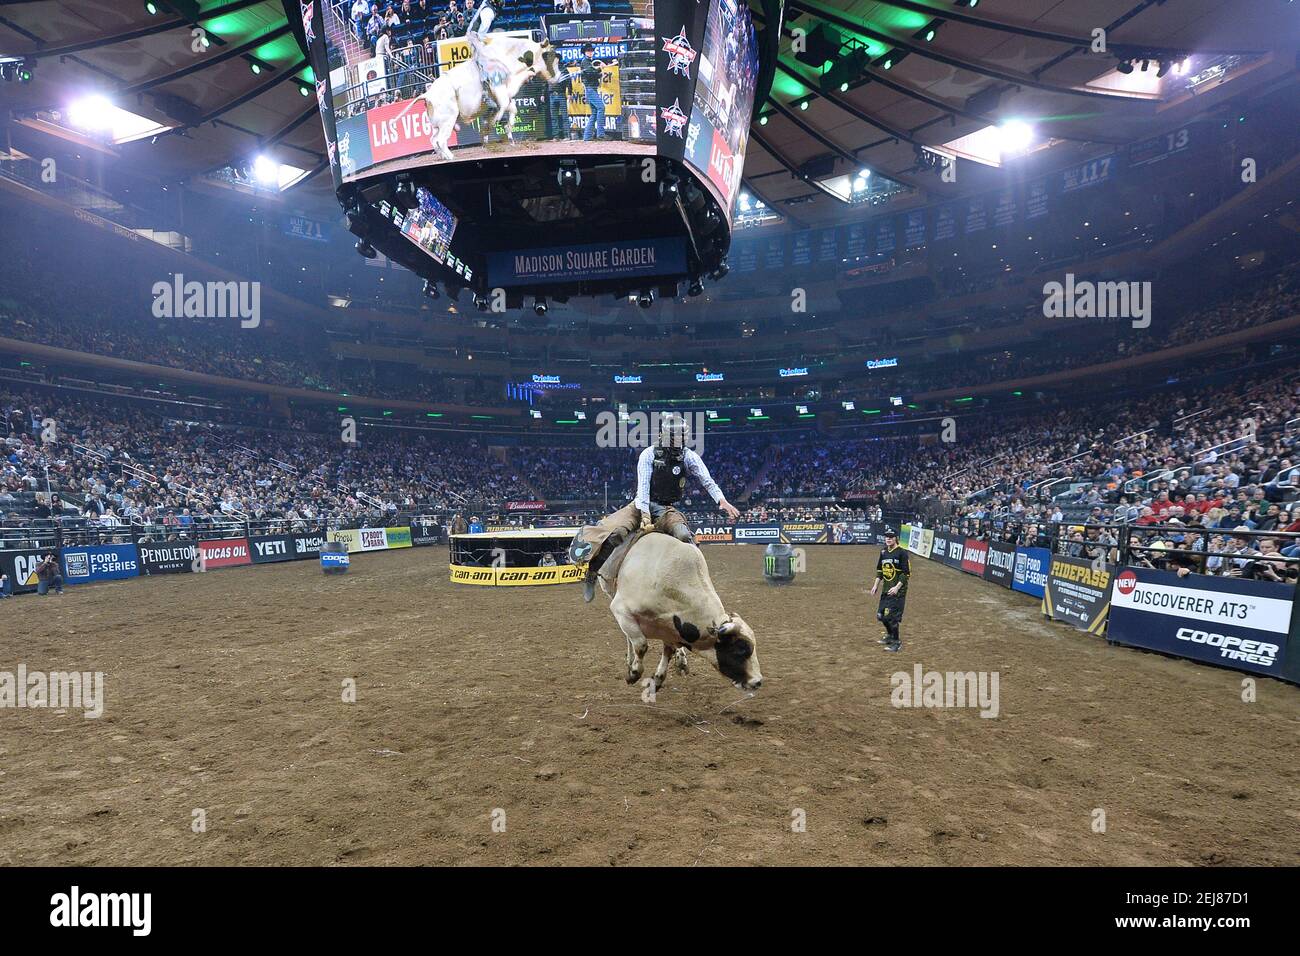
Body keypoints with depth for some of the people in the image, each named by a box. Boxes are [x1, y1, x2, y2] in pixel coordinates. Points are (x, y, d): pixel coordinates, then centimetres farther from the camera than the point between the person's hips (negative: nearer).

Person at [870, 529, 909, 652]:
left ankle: (896, 642, 6)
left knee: (891, 615, -10)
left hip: (898, 590, -7)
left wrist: (897, 587, -20)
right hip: (886, 589, 7)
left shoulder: (902, 552, -10)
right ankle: (890, 635, 34)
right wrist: (875, 585, 11)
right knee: (881, 615, 10)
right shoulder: (883, 552, 10)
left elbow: (906, 573, -12)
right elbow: (879, 570, 19)